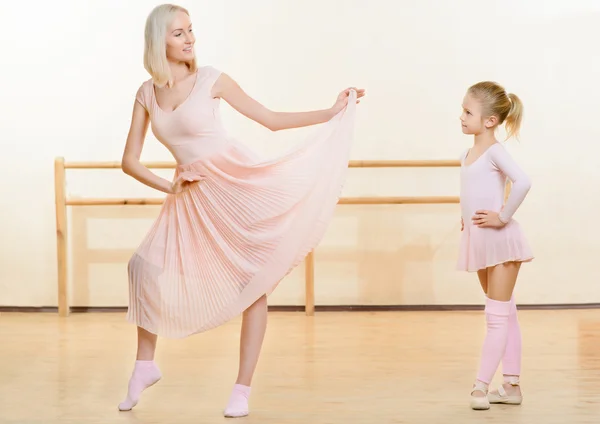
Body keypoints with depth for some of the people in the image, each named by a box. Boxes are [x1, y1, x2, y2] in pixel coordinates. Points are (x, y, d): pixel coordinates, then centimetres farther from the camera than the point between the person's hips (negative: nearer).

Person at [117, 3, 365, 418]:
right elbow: (130, 161, 5)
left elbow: (271, 119, 0)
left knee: (254, 281, -3)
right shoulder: (147, 93, 4)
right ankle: (145, 366, 16)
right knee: (147, 266, -4)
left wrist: (332, 112, -4)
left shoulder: (211, 79, -6)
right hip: (194, 196, 4)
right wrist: (168, 185, -10)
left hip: (240, 183, -3)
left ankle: (243, 391, 4)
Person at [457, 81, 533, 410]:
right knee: (504, 314, 13)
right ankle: (511, 386, 19)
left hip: (499, 239, -9)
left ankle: (481, 385, -7)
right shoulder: (467, 156, 11)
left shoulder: (495, 152, -13)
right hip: (478, 241, 9)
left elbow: (522, 182, -29)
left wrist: (503, 217, -23)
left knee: (497, 316, -5)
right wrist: (465, 214, 12)